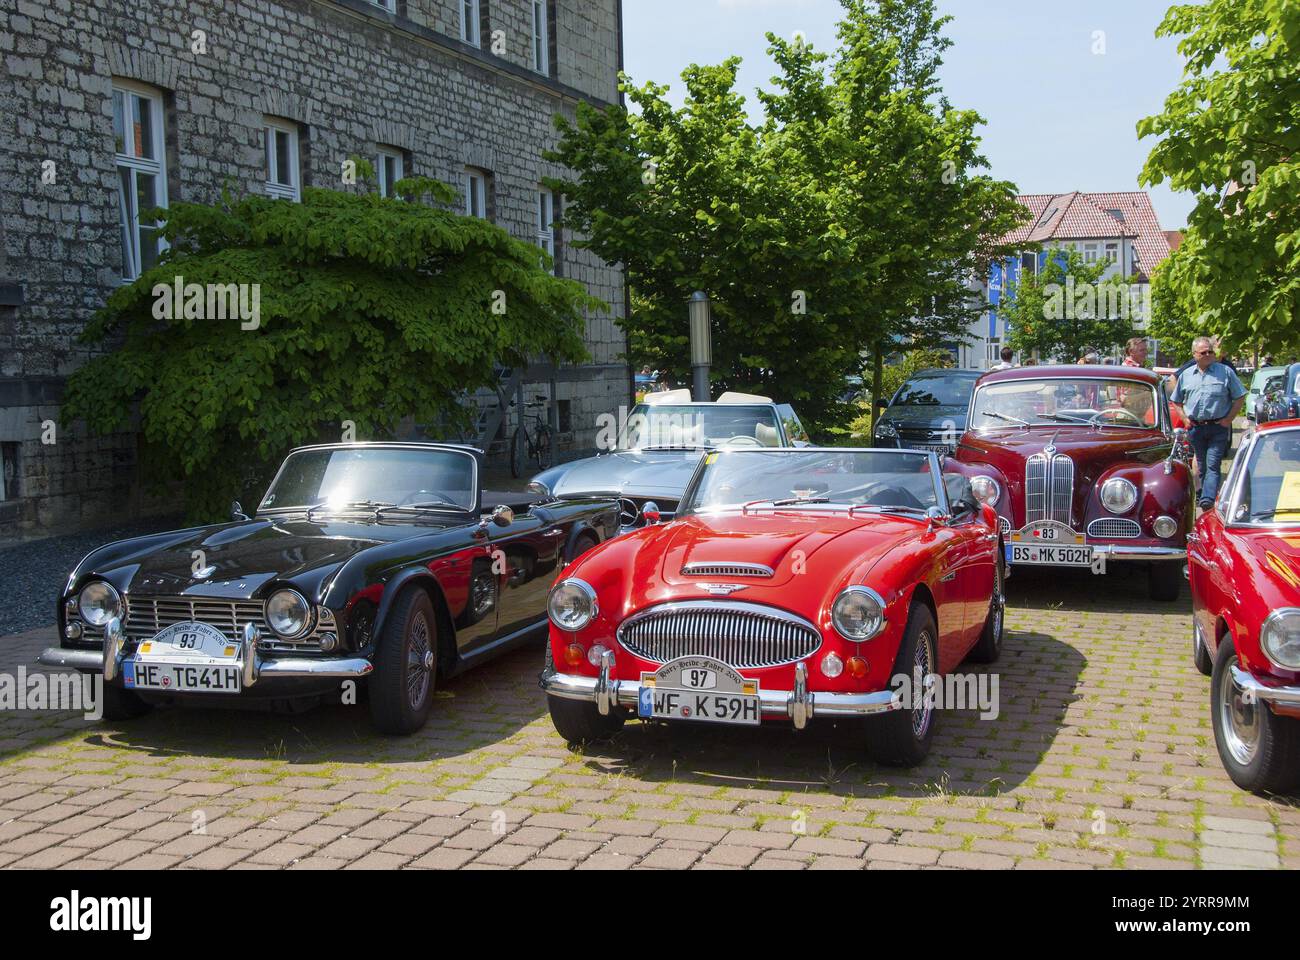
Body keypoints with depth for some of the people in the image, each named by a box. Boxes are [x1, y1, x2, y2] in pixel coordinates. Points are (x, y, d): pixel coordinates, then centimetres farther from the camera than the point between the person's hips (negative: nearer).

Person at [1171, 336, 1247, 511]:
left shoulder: (1226, 372, 2)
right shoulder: (1185, 375, 11)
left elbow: (1240, 398, 3)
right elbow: (1176, 401, 19)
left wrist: (1228, 419, -4)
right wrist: (1185, 418, 5)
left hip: (1218, 427, -3)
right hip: (1195, 427, 4)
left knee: (1213, 465, -11)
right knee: (1201, 465, 12)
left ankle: (1208, 500, -22)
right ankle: (1206, 493, 24)